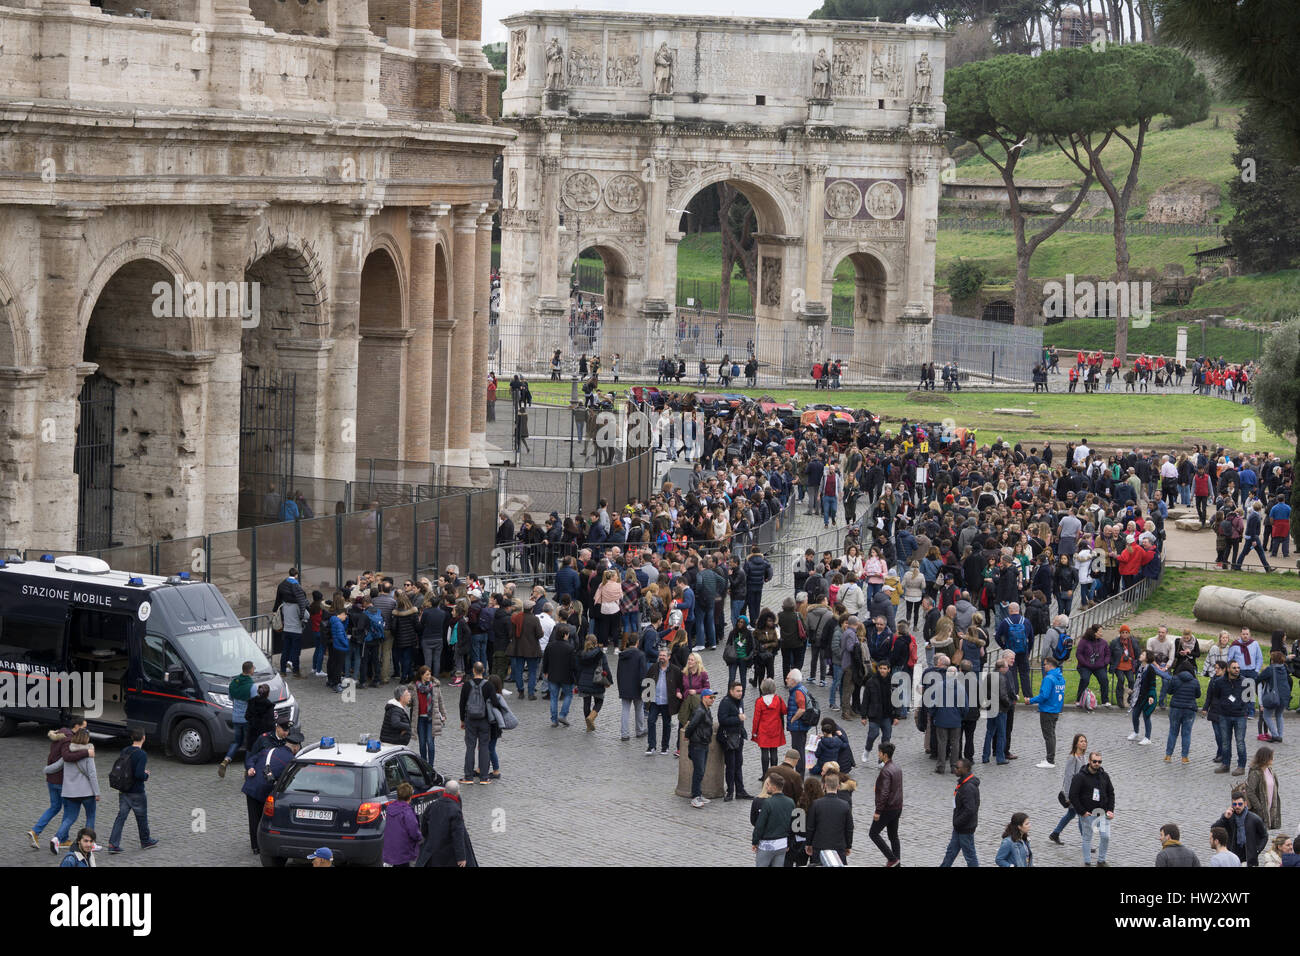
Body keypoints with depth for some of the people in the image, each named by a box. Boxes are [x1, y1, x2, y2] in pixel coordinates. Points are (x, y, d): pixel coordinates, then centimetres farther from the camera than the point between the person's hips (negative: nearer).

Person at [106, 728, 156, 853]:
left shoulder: (125, 752, 4)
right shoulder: (142, 755, -19)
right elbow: (139, 775, -27)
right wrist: (146, 775, -4)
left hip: (123, 791, 6)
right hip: (137, 793, -6)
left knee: (121, 816, 4)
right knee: (141, 817, 13)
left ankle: (113, 844, -5)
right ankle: (145, 841, 31)